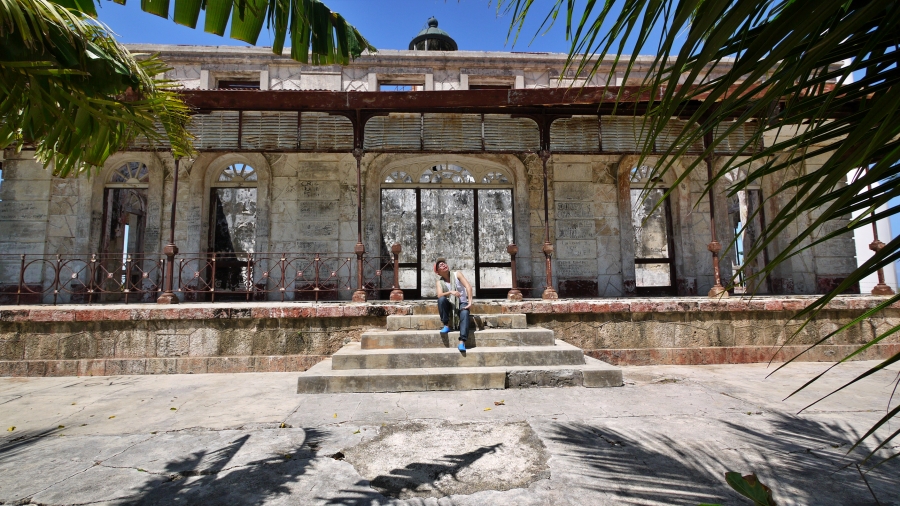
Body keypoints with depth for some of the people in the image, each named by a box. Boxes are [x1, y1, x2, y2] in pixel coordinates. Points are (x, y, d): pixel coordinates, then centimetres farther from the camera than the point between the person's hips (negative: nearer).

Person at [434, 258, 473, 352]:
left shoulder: (457, 274, -2)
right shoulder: (440, 282, 1)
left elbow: (468, 286, -11)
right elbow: (439, 295, -18)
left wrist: (470, 302, -23)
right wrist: (450, 292, -37)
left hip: (462, 303, -1)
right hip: (450, 305, 1)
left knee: (465, 313, -35)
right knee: (441, 299, -30)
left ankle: (462, 342, -43)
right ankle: (446, 325, -19)